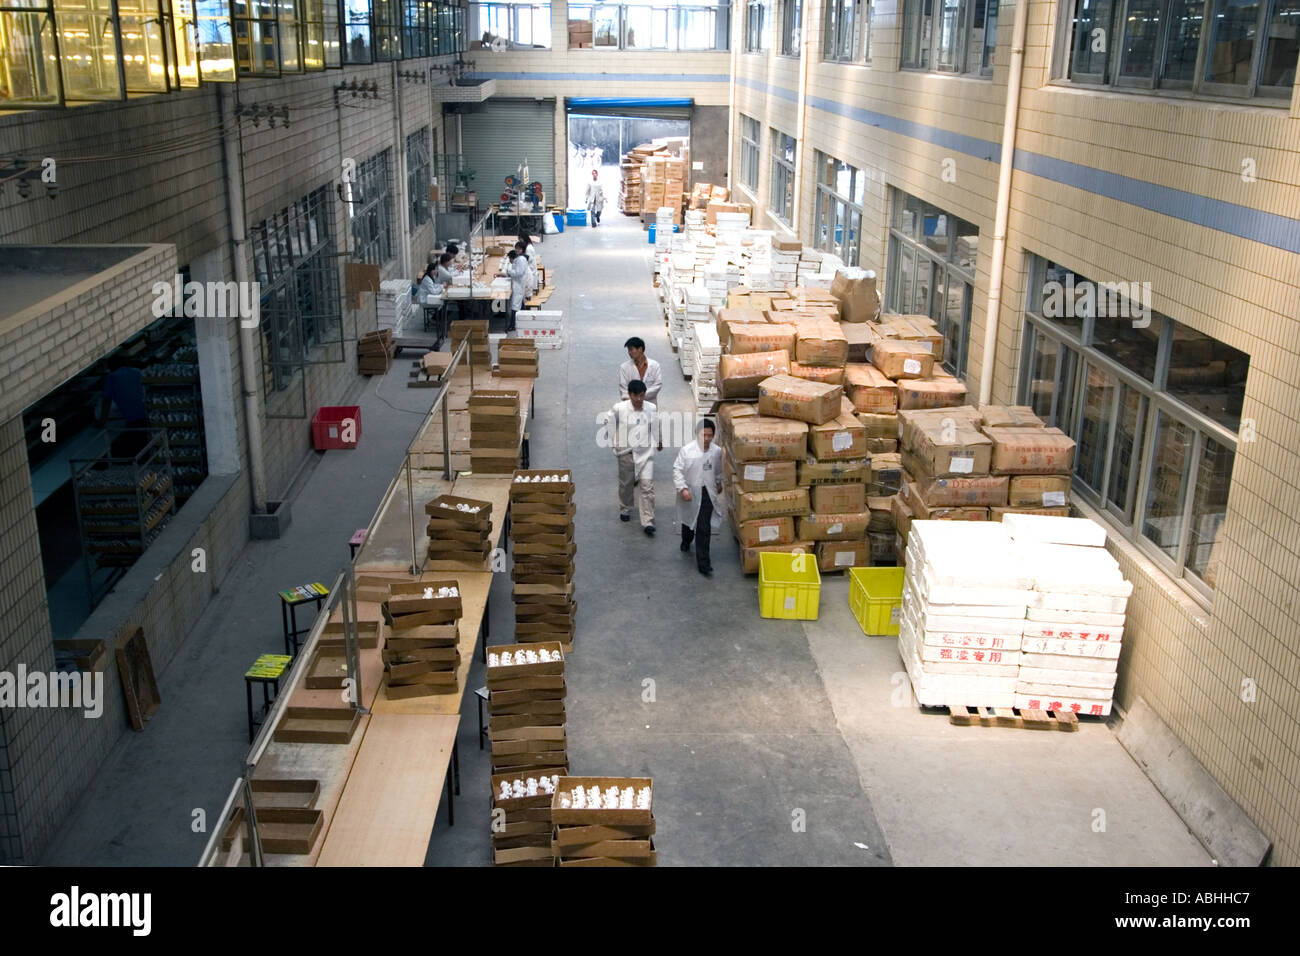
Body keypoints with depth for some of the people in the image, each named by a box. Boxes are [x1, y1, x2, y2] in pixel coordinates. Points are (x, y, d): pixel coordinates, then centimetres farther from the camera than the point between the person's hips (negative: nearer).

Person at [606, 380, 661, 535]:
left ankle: (648, 522, -5)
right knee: (626, 484, 17)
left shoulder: (652, 408, -8)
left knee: (647, 487, -7)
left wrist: (659, 441, 25)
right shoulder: (619, 409, -13)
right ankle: (625, 510, 43)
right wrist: (614, 441, 3)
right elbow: (608, 421, 6)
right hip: (626, 452, 0)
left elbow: (656, 426, 11)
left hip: (645, 452, 0)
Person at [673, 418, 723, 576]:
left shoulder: (717, 451, -4)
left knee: (704, 529, -7)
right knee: (688, 522, 23)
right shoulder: (686, 450, -14)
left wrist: (719, 484, 26)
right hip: (690, 494, 0)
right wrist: (682, 488, -22)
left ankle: (703, 563, -3)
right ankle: (686, 541, 56)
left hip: (707, 494, 0)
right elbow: (677, 470, -12)